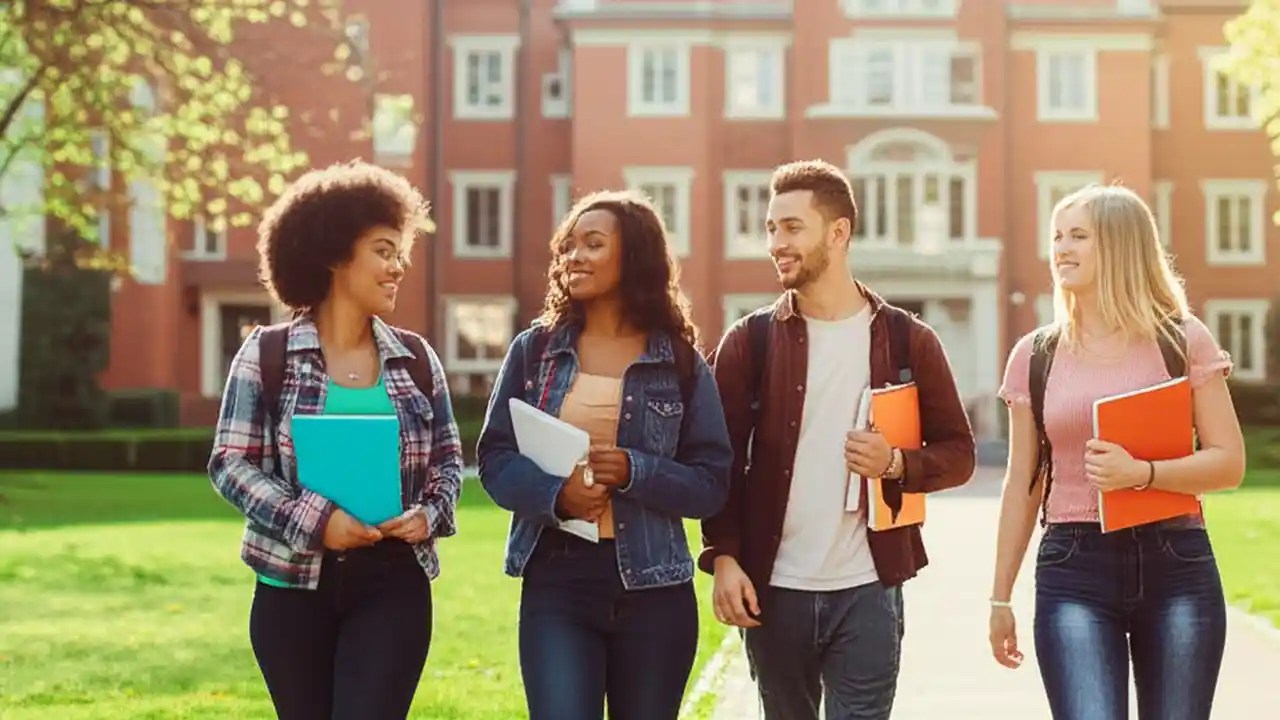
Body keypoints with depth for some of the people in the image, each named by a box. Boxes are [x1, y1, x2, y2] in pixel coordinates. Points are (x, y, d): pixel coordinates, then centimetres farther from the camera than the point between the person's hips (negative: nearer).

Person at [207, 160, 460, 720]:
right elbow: (230, 462, -5)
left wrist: (431, 513, -8)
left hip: (392, 584, 1)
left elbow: (448, 458, 14)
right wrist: (312, 520, -17)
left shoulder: (416, 358, 8)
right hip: (293, 583, -1)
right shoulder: (266, 355, -2)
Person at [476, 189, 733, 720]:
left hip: (652, 587, 0)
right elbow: (494, 457, 2)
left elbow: (712, 483, -1)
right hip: (555, 580, 0)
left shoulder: (681, 363, 1)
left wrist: (634, 472, -19)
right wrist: (556, 492, -18)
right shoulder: (534, 350, 5)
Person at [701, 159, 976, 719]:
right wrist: (723, 558, -8)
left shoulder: (906, 340, 2)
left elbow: (958, 452, 6)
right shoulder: (749, 341, 3)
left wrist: (896, 464, -14)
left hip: (867, 590, -1)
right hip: (772, 589, 1)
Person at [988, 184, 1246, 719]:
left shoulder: (1183, 341, 2)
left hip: (1176, 568, 0)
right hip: (1073, 573, 1)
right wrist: (1000, 596, 12)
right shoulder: (1035, 355, 7)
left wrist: (1142, 473, -17)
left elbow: (1229, 463, 0)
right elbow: (1022, 484, 12)